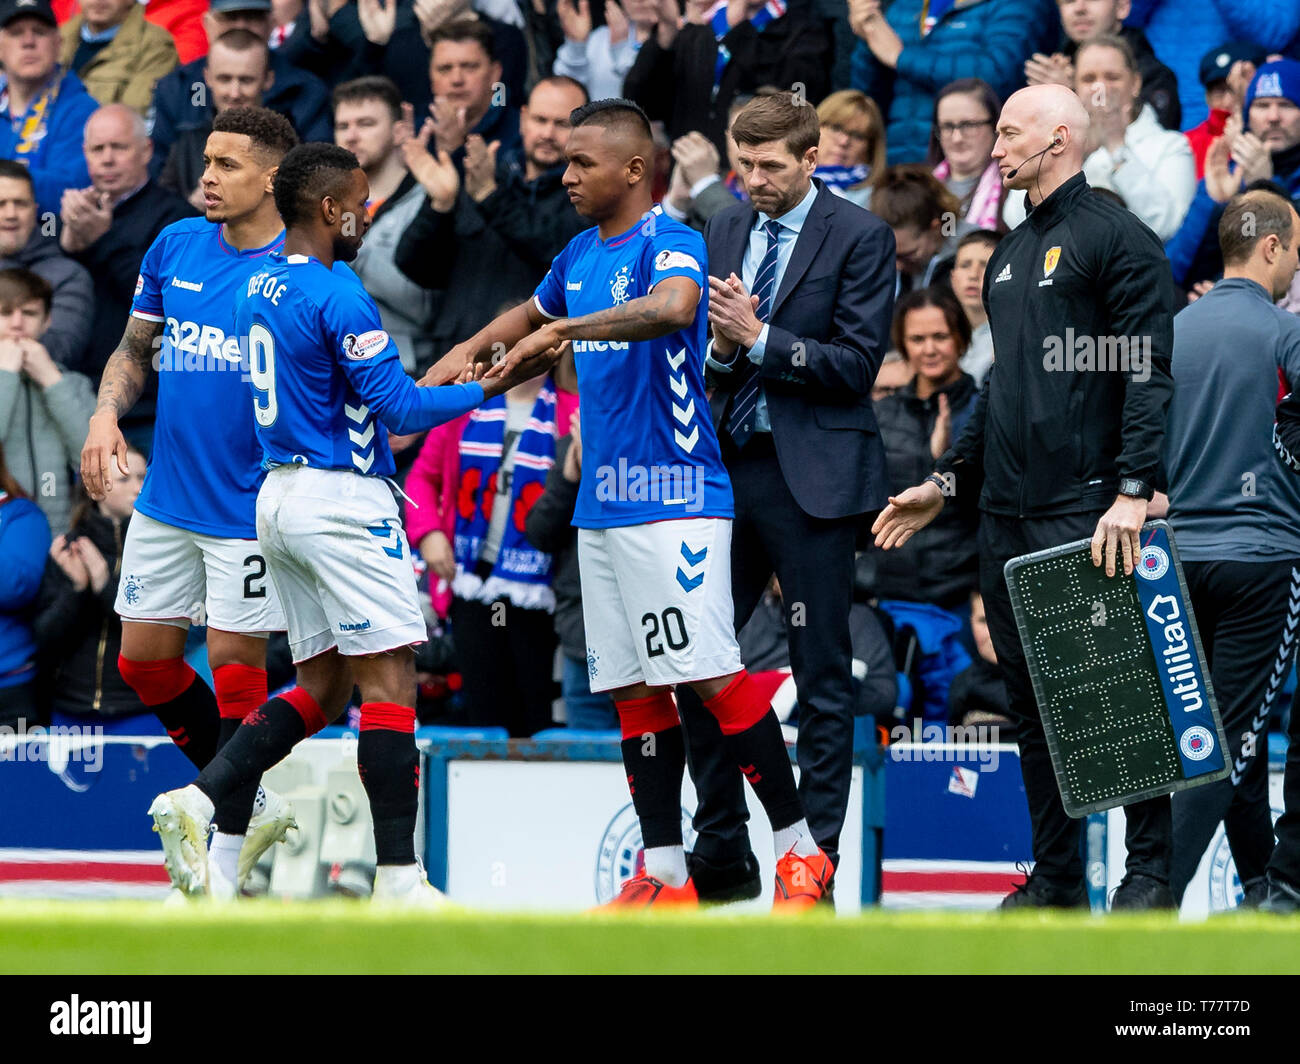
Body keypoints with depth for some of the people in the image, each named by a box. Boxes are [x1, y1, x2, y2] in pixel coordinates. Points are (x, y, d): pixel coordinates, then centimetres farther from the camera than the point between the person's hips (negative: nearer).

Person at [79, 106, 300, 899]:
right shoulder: (175, 247, 6)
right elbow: (136, 349, 16)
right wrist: (107, 415, -2)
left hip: (249, 505, -6)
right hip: (167, 498, 6)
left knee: (236, 664, -3)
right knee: (145, 660, 10)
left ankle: (227, 859, 8)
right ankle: (254, 805, 27)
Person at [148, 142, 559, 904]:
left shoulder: (259, 288, 12)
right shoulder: (338, 296, -15)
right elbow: (402, 409, -15)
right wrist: (492, 386, -7)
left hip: (281, 494, 9)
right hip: (342, 499, -9)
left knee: (323, 686, 13)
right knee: (390, 679, -7)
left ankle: (199, 799, -2)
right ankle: (399, 877, -10)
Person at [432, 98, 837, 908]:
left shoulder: (671, 243, -11)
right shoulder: (581, 255, 15)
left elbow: (673, 306, -34)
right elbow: (532, 316, 34)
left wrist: (562, 330, -34)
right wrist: (472, 350, 16)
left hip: (674, 499, -8)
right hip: (602, 502, 9)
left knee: (713, 677, -11)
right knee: (633, 689, 7)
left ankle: (800, 851, -4)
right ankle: (666, 874, 10)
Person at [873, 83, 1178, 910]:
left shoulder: (1114, 238, -6)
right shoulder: (1011, 255, 20)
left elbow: (1150, 373, -13)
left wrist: (1133, 491, -21)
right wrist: (948, 482, 22)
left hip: (1087, 511, -8)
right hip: (1007, 516, 8)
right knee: (1033, 701, 8)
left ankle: (1151, 871, -1)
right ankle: (1056, 877, 14)